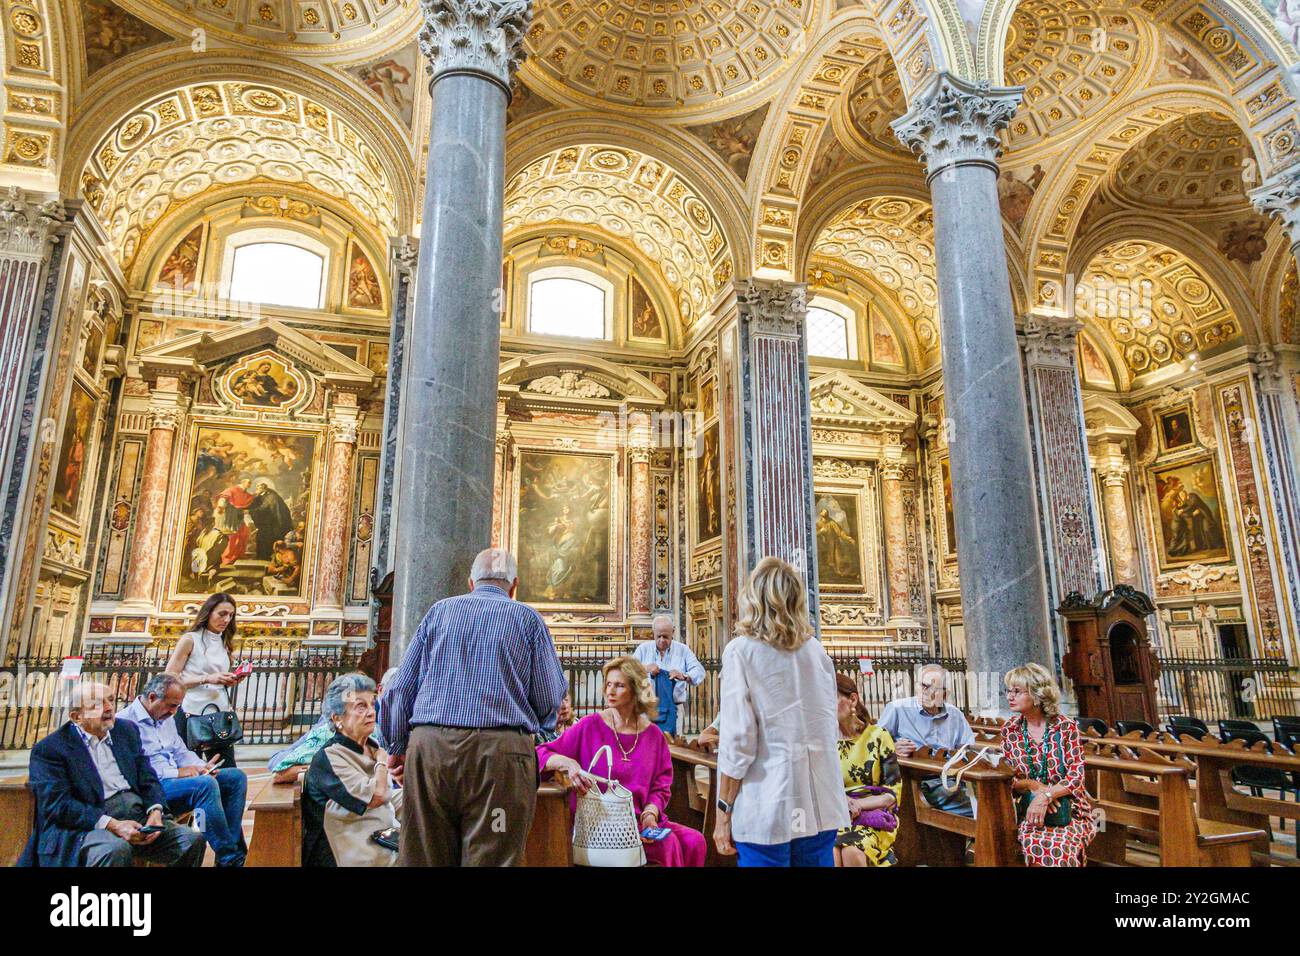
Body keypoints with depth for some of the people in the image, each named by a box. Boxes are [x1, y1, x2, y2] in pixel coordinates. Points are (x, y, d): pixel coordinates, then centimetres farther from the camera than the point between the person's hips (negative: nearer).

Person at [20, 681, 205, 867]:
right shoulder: (49, 749, -1)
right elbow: (58, 804, -11)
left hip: (140, 816, 5)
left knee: (193, 839, -17)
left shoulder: (127, 730, 16)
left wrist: (155, 811, -7)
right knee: (116, 850, -37)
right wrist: (112, 825, -22)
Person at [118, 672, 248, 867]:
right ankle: (229, 859, -22)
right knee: (205, 785, -33)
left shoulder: (166, 718, 18)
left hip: (174, 778, 9)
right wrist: (177, 772, -19)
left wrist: (202, 766, 1)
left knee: (236, 777, -4)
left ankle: (233, 850, -11)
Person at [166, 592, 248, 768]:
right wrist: (207, 678, -18)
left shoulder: (224, 643, 15)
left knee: (228, 772, 2)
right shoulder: (190, 639, -3)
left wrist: (230, 681, 2)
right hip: (192, 714, -5)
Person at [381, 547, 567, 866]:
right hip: (500, 751, -2)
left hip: (429, 747, 3)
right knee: (491, 860, 1)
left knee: (424, 858, 10)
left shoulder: (439, 610, 14)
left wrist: (397, 747, 21)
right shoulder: (527, 618, 8)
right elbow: (551, 701, 5)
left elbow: (399, 688, 12)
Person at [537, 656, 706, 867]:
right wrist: (567, 763, -25)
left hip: (638, 819, 4)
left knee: (694, 841, -17)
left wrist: (650, 813, -11)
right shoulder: (590, 726, -4)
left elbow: (660, 787, 9)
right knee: (667, 844, -24)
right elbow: (541, 754, -5)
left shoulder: (654, 735, 6)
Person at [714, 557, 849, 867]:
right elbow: (831, 729, 14)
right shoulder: (816, 649, 6)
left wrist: (723, 812, -3)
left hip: (768, 808, -4)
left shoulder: (741, 650, -9)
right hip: (821, 805, 5)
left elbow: (737, 741, -11)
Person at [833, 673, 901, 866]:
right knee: (830, 853, -33)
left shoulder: (877, 736, 1)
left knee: (852, 851, -32)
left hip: (873, 813, -1)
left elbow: (894, 791, 0)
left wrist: (859, 804, -13)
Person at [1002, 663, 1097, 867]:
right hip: (1029, 811, 1)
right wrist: (1033, 785, -15)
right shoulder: (1009, 730, 3)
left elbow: (1076, 777, -10)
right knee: (1034, 843, -32)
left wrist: (1045, 796, -24)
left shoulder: (1066, 727, -5)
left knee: (1059, 845, -32)